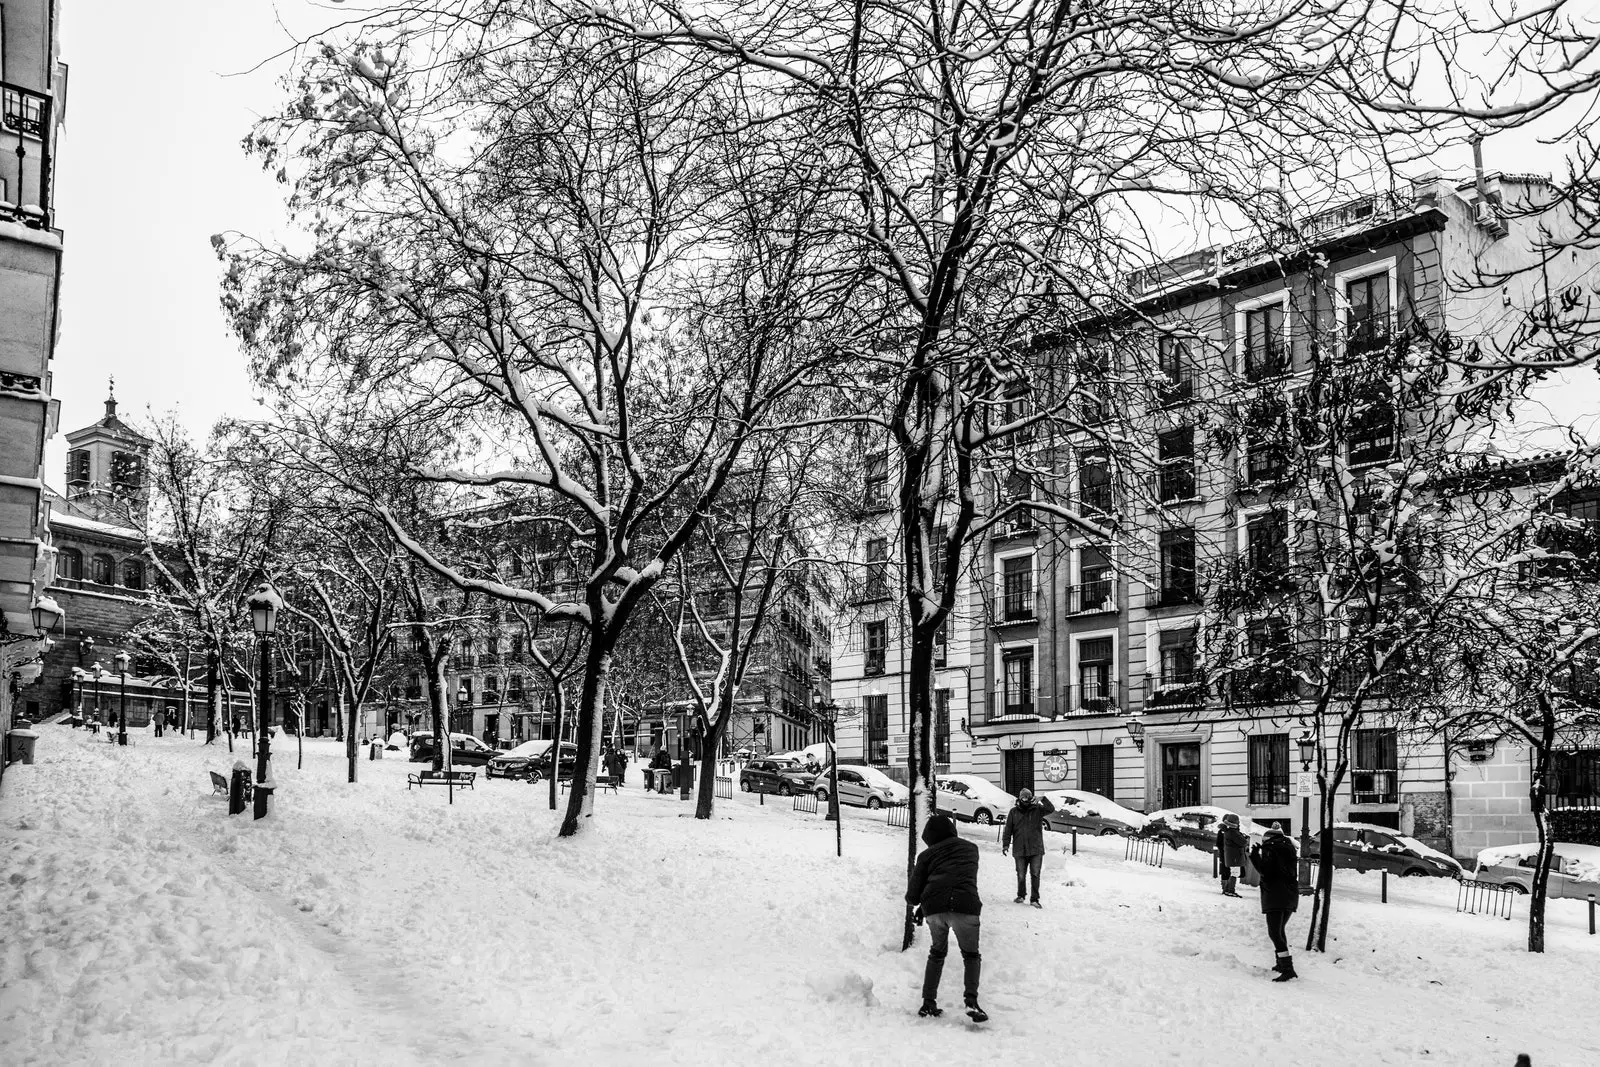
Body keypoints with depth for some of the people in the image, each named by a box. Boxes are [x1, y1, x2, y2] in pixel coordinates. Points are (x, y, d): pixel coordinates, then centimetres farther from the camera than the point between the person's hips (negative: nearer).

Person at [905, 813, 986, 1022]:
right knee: (971, 956, 18)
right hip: (966, 906, 0)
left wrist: (921, 904, 38)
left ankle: (928, 1003, 21)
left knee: (937, 953, 25)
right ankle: (971, 1001, -2)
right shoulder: (971, 848, 27)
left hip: (934, 908, 1)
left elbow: (912, 896, 13)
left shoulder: (927, 854, 18)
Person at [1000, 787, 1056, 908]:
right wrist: (1006, 844, 1)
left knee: (1035, 874, -4)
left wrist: (1043, 800, -29)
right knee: (1021, 875, 7)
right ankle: (1021, 895, 27)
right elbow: (1008, 830, 8)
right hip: (1019, 850, 1)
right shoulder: (1014, 812, 6)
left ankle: (1034, 899, 2)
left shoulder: (1037, 810, 3)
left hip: (1036, 849, -1)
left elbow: (1051, 809, -13)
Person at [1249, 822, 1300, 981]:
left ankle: (1288, 969, -20)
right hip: (1291, 896, 8)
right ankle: (1282, 963, 31)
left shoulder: (1270, 849, -10)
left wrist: (1255, 855, -7)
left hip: (1275, 896, -8)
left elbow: (1265, 871, -17)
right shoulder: (1288, 847, 12)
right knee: (1280, 929, 24)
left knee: (1274, 932, -10)